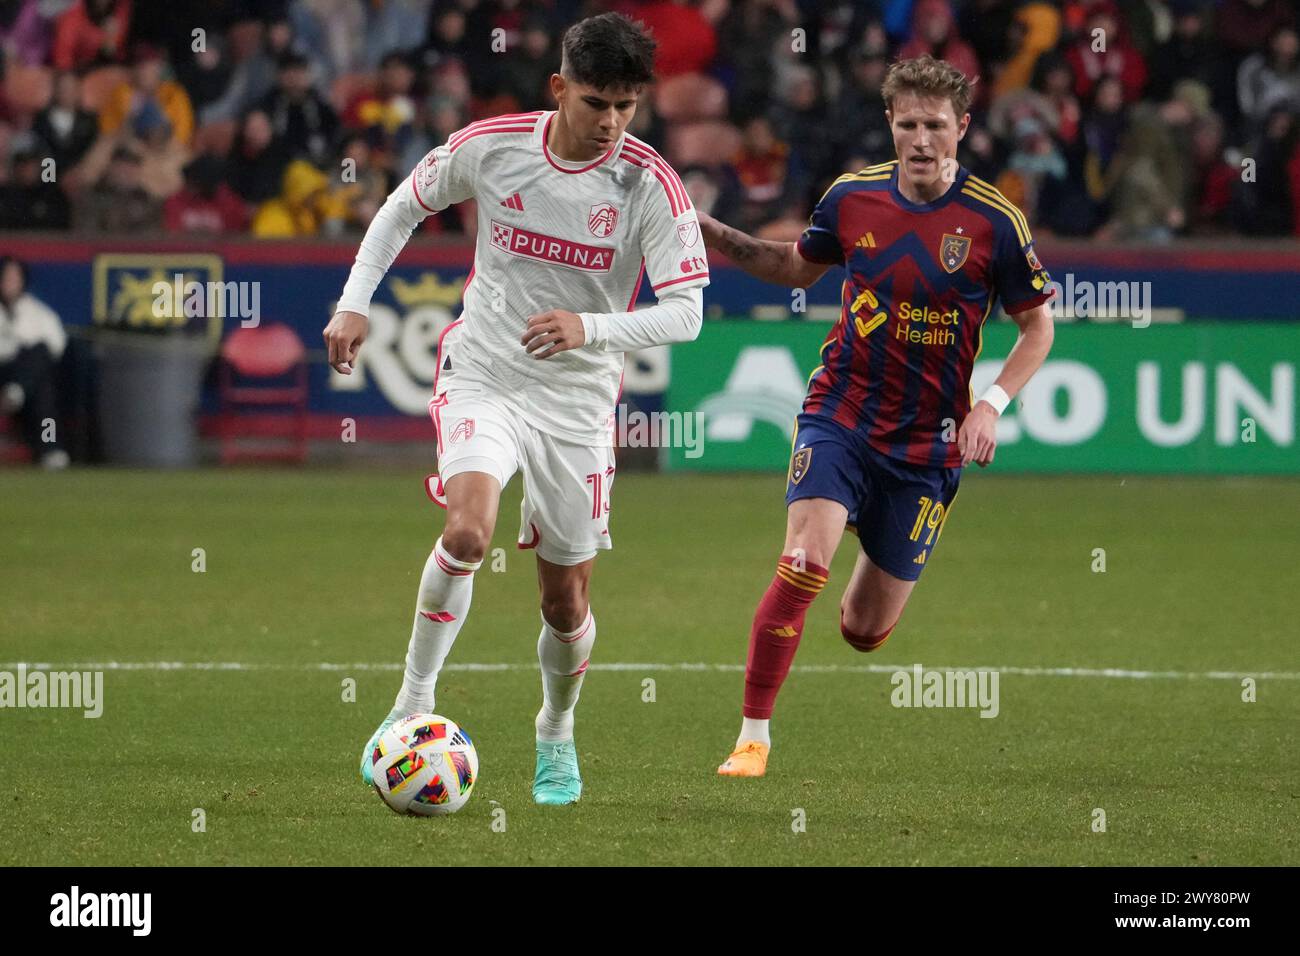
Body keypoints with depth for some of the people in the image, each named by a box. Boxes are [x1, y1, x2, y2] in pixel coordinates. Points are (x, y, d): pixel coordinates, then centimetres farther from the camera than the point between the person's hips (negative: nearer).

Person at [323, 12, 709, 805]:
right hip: (483, 376, -1)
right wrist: (355, 303, 0)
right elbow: (404, 208, 8)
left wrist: (591, 329, -32)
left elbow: (686, 313, -16)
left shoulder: (651, 186, -14)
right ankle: (414, 703, -14)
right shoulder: (490, 146, -10)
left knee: (566, 601, 8)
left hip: (578, 400, 1)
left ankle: (557, 732, 38)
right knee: (470, 530, -29)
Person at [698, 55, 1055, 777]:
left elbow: (1037, 325, 1)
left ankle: (880, 578, 47)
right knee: (803, 565, -24)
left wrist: (991, 404, -13)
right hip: (840, 416, 1)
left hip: (927, 444, -1)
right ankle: (753, 736, -11)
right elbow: (799, 266, 18)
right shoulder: (852, 197, -2)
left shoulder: (994, 221, -10)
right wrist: (716, 236, 4)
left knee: (864, 631, 7)